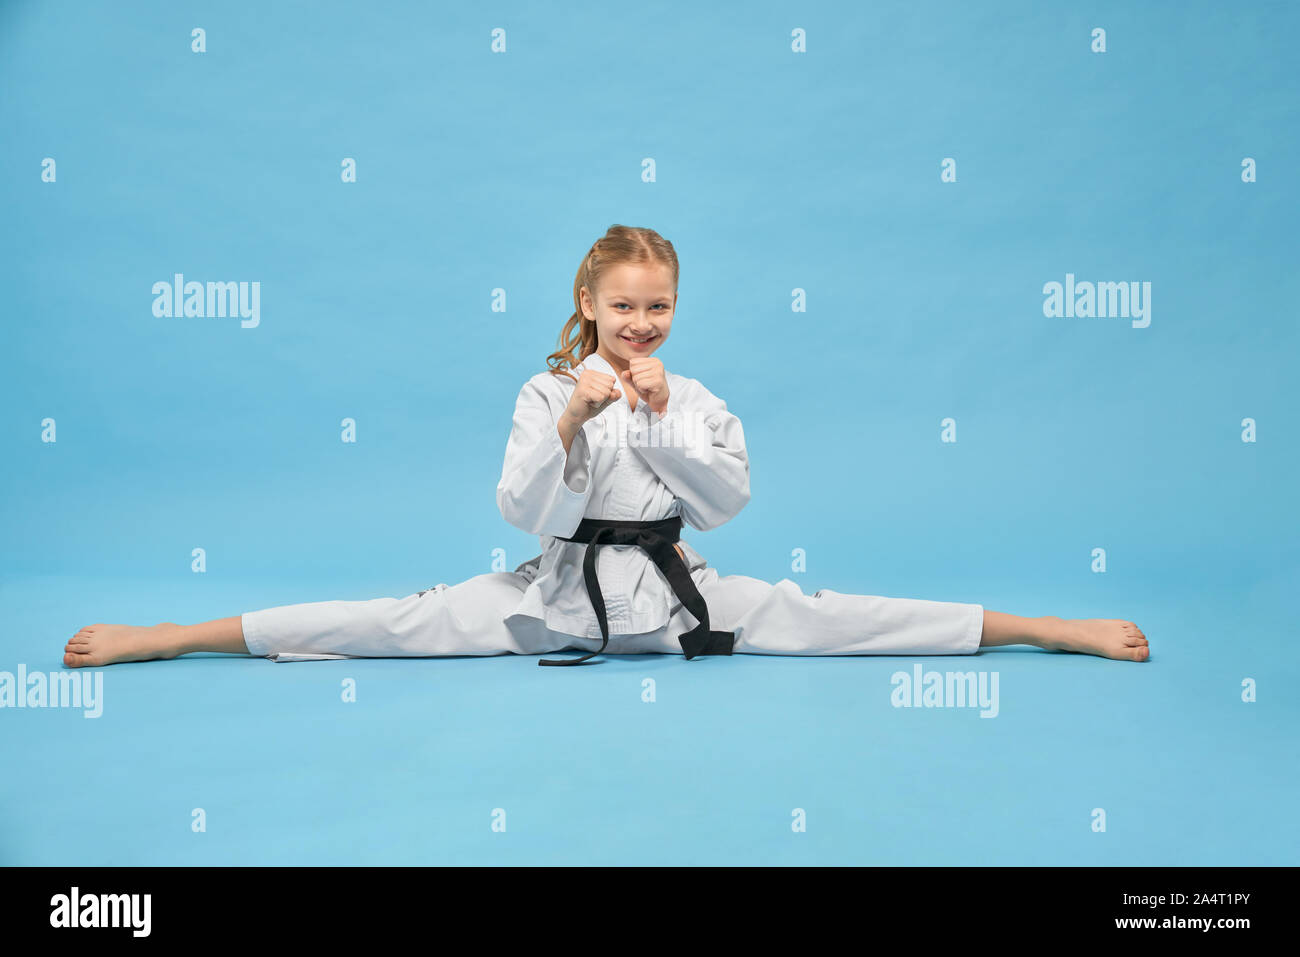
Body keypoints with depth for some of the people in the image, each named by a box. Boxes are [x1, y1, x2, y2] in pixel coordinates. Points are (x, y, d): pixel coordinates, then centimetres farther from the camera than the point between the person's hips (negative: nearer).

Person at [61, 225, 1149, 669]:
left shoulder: (695, 397, 4)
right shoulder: (549, 392, -3)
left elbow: (727, 498, -7)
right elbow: (523, 511, -11)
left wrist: (665, 415, -16)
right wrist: (571, 421, -24)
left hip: (674, 590, 1)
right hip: (560, 589, -1)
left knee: (817, 616, -7)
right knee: (404, 622, -9)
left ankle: (1056, 630, -5)